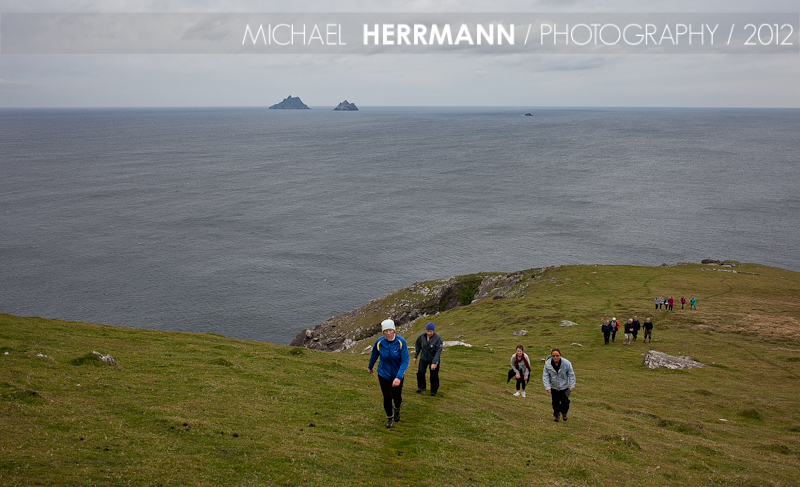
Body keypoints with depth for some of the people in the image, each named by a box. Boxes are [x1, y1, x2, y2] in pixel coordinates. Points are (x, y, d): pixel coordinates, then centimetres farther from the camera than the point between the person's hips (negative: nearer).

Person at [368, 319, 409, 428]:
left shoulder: (401, 341, -21)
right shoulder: (379, 342, -15)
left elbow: (405, 360, -22)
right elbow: (374, 355, 6)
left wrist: (398, 377, -32)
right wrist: (370, 367, 23)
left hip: (397, 375, 0)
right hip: (384, 374, 0)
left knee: (397, 396, 12)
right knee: (387, 397, -5)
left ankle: (397, 409, 49)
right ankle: (389, 418, 23)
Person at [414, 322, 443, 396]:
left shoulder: (438, 338, -19)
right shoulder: (421, 336, -8)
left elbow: (438, 352, -20)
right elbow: (418, 347, 8)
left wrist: (434, 363, -25)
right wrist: (415, 356, 11)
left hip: (434, 359, -3)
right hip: (424, 358, 3)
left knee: (434, 376, 2)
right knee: (420, 372, -8)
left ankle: (433, 391, 21)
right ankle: (421, 387, 13)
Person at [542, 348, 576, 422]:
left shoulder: (566, 363, -19)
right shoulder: (547, 364, -17)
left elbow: (571, 375, -7)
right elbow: (545, 376, -8)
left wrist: (572, 386, -7)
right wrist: (547, 387, -13)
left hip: (564, 387, 0)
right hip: (554, 387, 1)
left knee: (565, 401, 6)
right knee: (555, 402, 6)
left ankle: (564, 413, 34)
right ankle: (556, 415, 26)